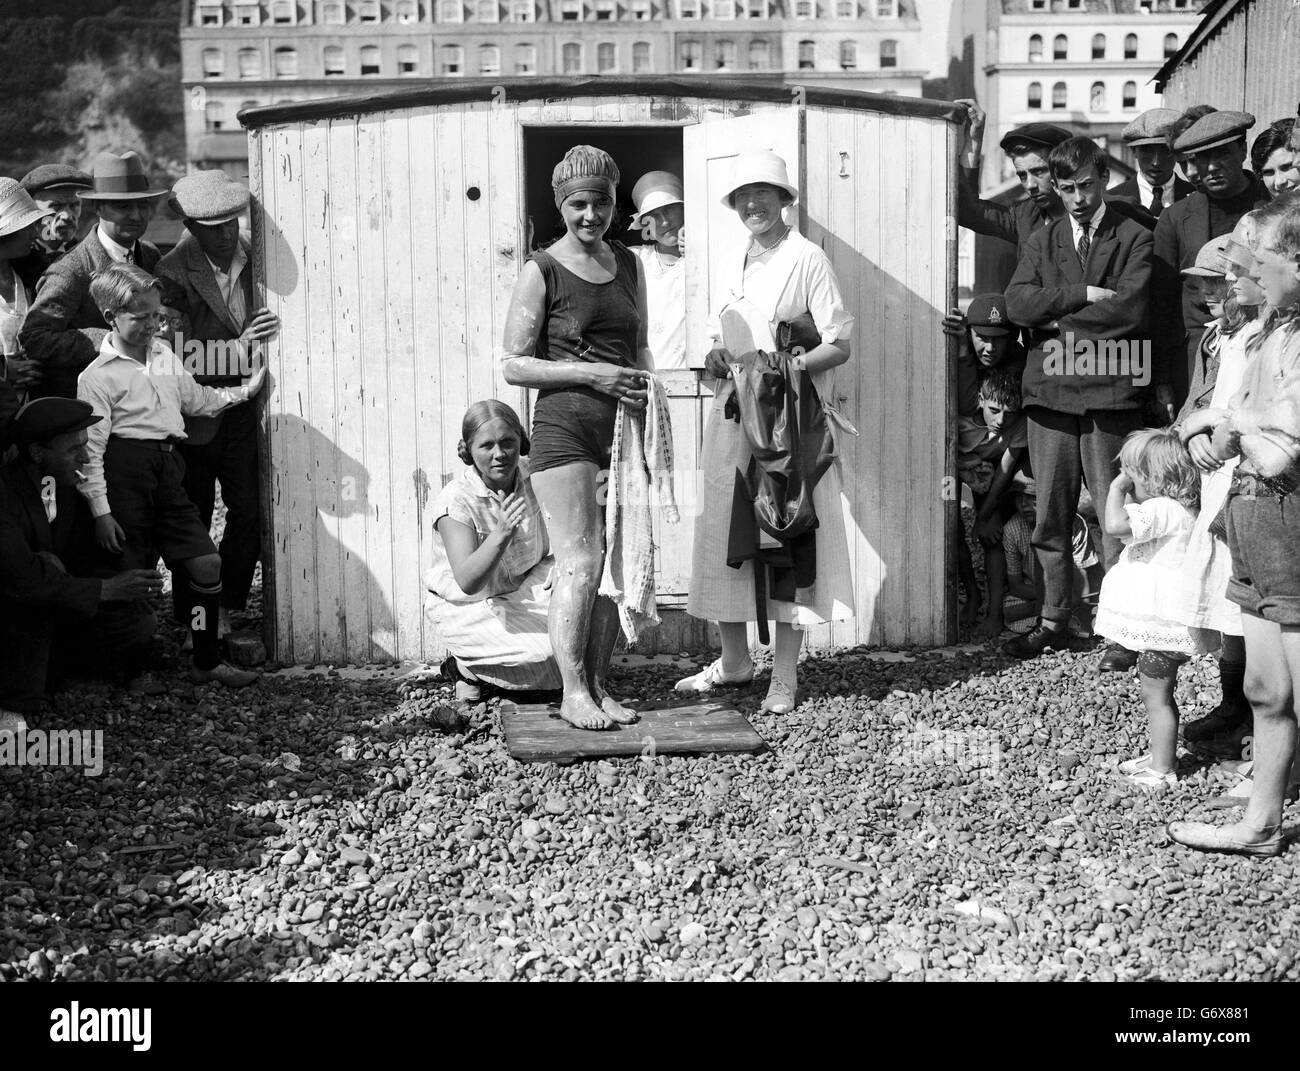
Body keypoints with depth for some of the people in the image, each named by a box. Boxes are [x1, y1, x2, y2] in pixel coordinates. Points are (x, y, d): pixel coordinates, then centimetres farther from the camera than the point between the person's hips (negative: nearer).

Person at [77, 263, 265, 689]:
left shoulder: (164, 353, 13)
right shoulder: (96, 376, -7)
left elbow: (194, 399, 28)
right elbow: (90, 450, -10)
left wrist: (243, 391, 21)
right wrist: (101, 512, -13)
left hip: (167, 470, 7)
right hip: (126, 470, -6)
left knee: (207, 562, 3)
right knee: (133, 572, -1)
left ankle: (206, 662, 14)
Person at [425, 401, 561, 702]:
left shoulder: (532, 476, -7)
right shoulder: (456, 500, -23)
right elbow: (467, 581, -34)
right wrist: (501, 535, -49)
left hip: (525, 592, 6)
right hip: (467, 608, -6)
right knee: (546, 651, -28)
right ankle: (464, 665, 3)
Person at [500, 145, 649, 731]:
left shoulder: (628, 264, 14)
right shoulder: (542, 271, -3)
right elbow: (514, 364, -6)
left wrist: (644, 389, 5)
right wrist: (590, 374, -15)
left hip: (622, 427, 5)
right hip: (563, 426, -5)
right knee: (579, 562, -9)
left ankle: (598, 686, 15)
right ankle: (572, 692, 1)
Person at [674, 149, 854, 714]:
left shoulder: (808, 260, -2)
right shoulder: (734, 266, 17)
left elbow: (838, 347, -6)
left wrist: (787, 365, -20)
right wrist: (716, 361, 2)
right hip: (732, 415, 6)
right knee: (723, 532, 5)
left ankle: (785, 674, 3)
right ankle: (733, 659, 19)